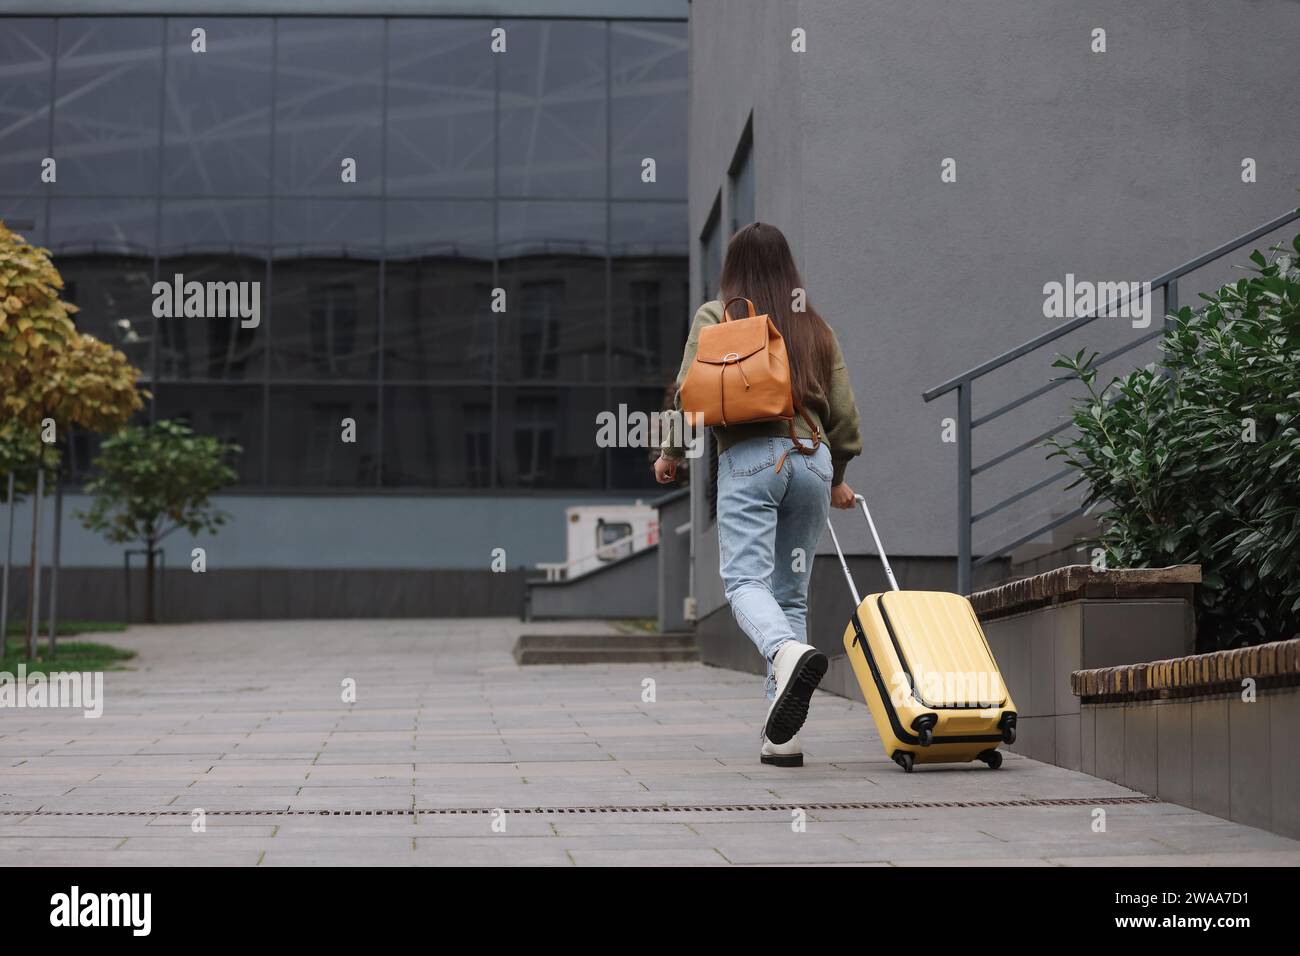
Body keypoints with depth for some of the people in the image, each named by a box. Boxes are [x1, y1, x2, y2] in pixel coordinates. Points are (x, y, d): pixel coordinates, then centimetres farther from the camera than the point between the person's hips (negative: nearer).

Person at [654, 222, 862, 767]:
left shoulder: (714, 316, 9)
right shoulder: (815, 327, 19)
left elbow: (690, 390, -1)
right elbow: (844, 411, 19)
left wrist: (672, 453, 15)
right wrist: (836, 476, 32)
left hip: (748, 458, -4)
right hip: (812, 457, 4)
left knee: (746, 580, -11)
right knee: (792, 593, 6)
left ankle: (788, 652, -45)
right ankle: (782, 736, -1)